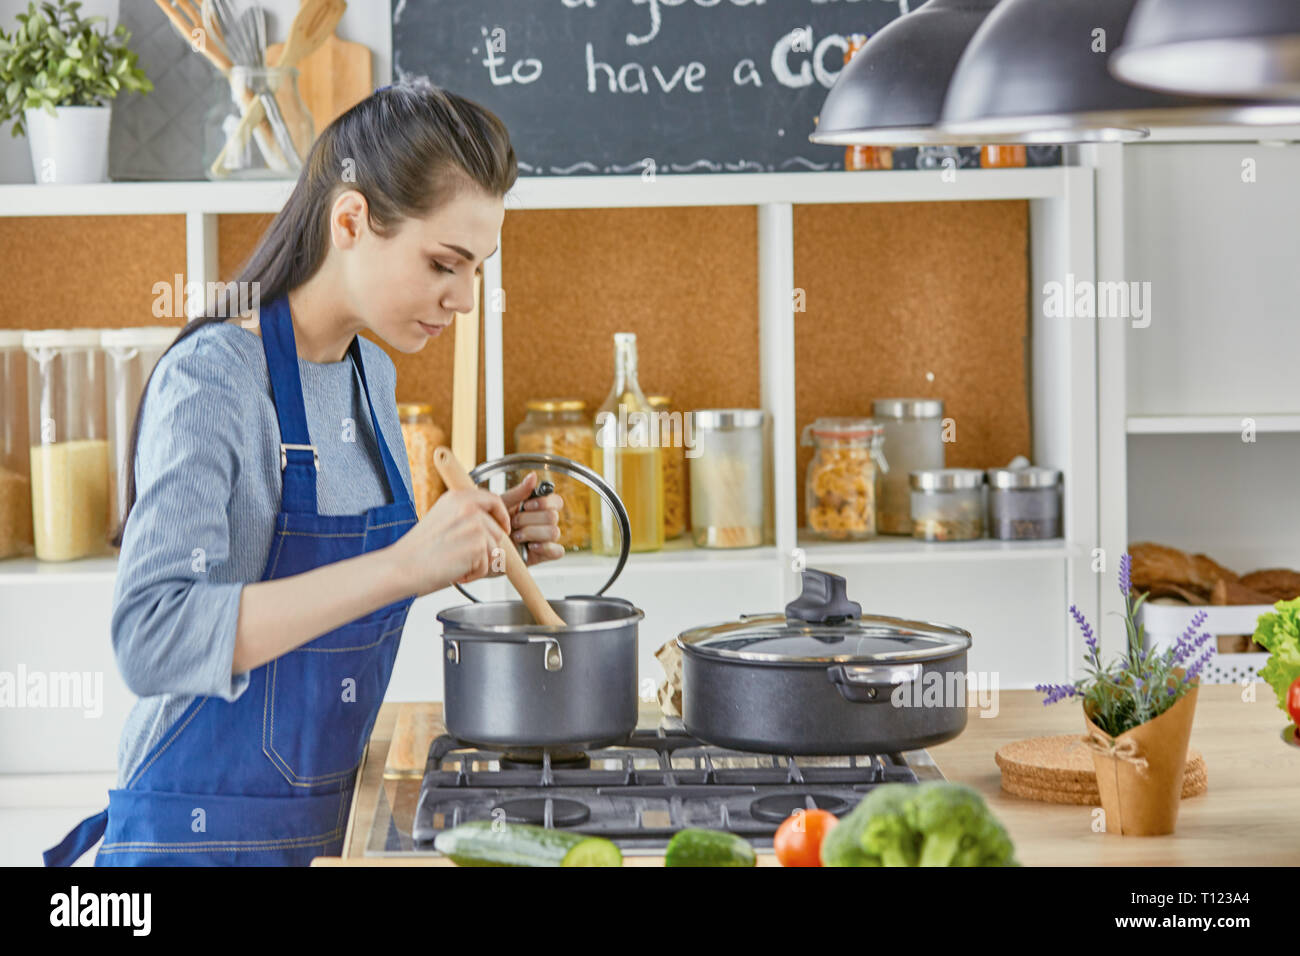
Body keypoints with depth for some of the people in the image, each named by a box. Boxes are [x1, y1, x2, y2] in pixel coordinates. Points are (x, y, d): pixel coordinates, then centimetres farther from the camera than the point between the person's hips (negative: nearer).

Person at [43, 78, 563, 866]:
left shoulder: (372, 376, 6)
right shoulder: (212, 378, -17)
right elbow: (153, 641, -28)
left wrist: (467, 551, 0)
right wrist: (401, 566, -32)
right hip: (205, 833, -8)